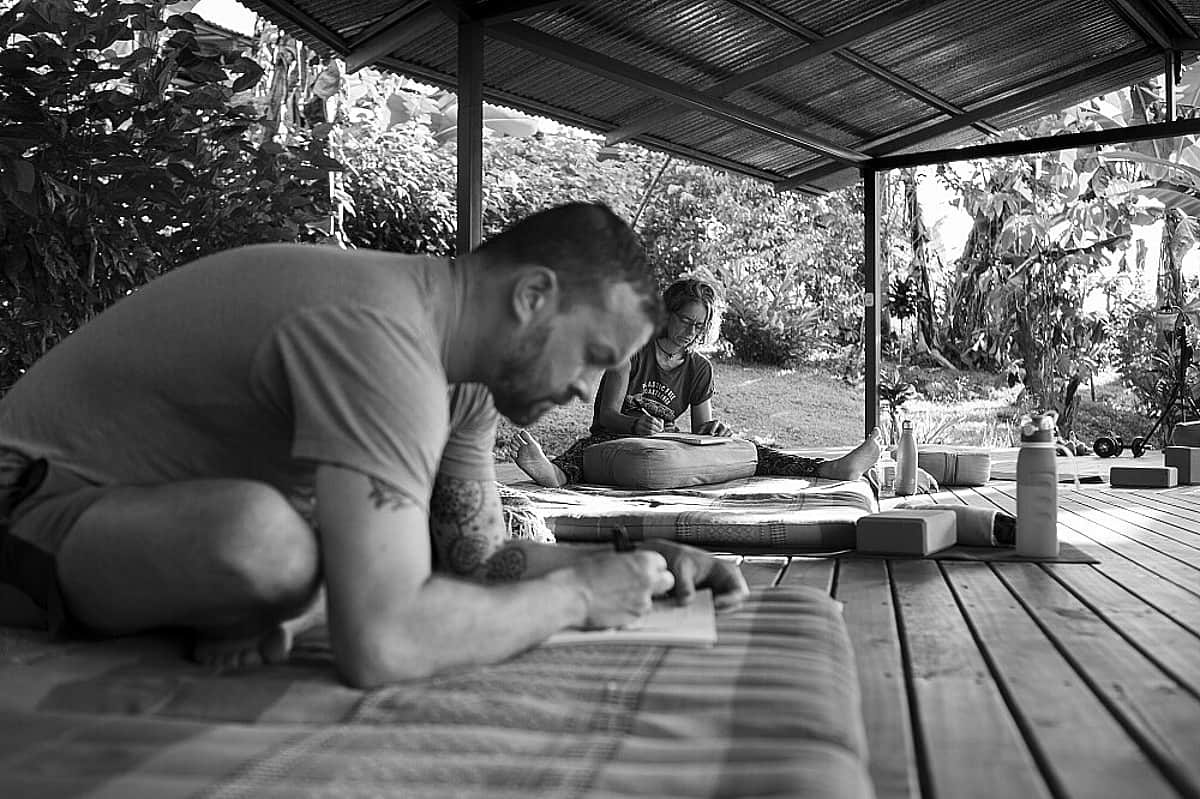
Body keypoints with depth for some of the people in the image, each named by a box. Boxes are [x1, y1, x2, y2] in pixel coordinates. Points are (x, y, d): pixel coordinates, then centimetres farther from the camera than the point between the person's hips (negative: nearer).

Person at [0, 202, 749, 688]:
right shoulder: (378, 336, -33)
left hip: (201, 494, 9)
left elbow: (477, 554, 2)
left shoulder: (468, 373, -4)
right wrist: (575, 593, -26)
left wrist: (634, 564, -10)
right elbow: (381, 645, -40)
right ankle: (229, 608, -6)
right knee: (265, 541, -38)